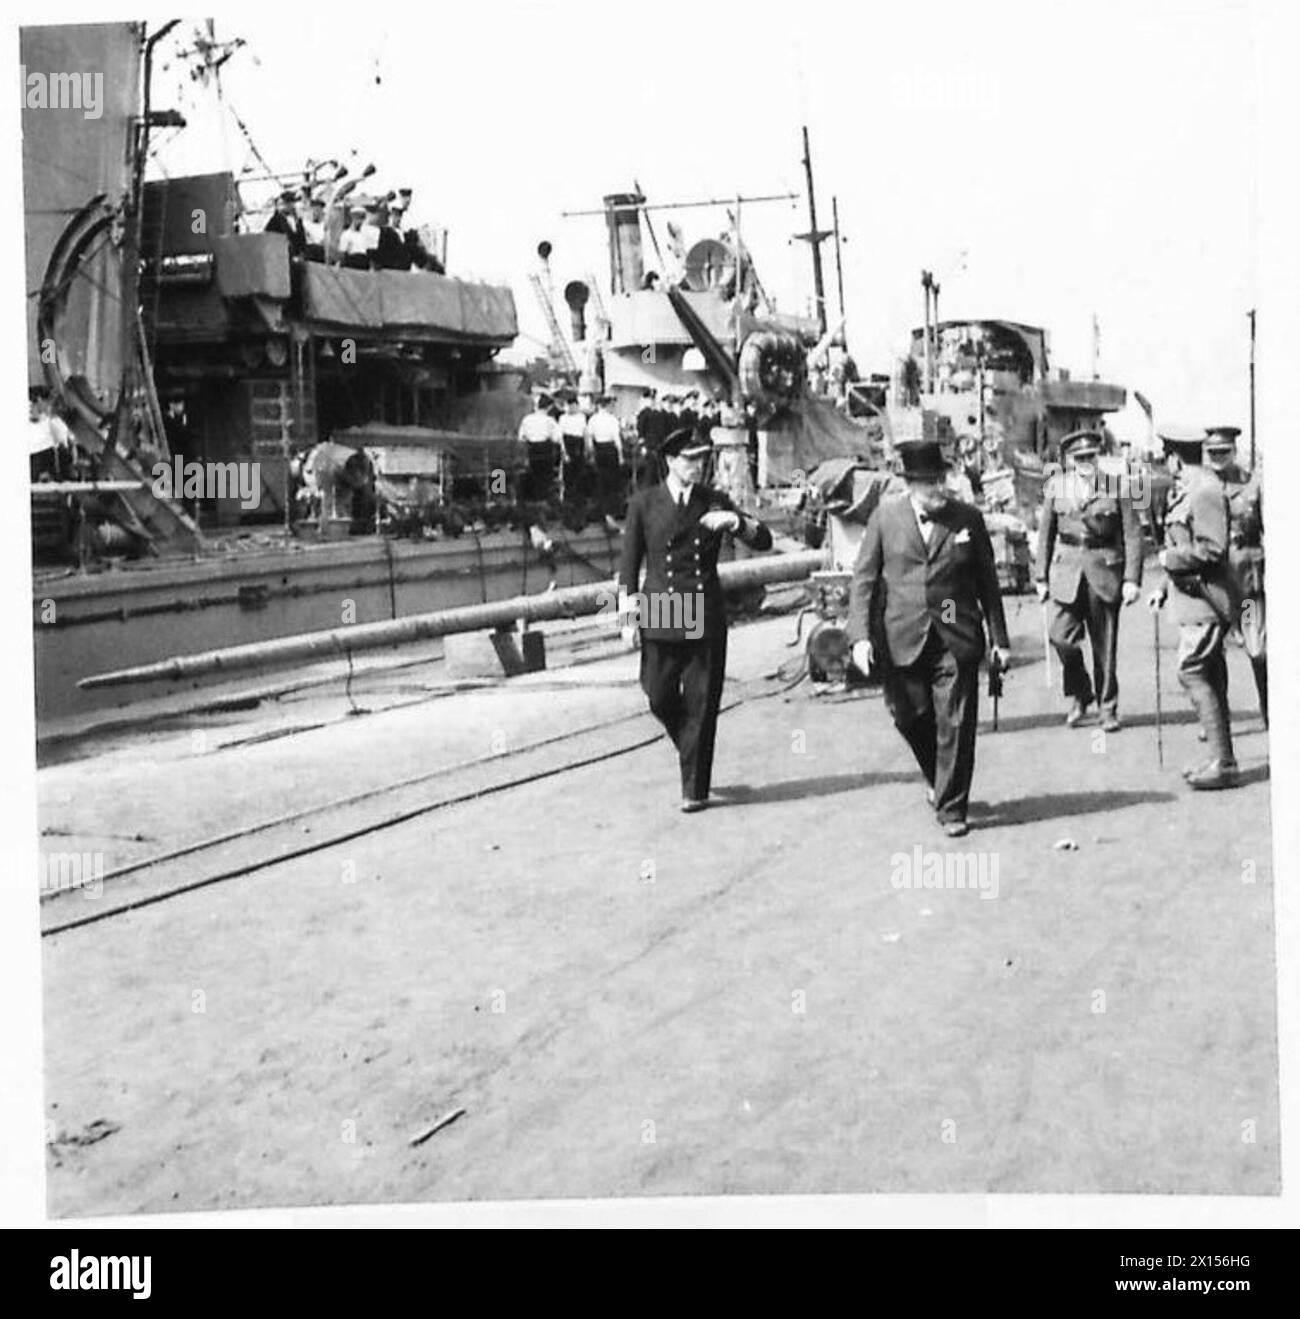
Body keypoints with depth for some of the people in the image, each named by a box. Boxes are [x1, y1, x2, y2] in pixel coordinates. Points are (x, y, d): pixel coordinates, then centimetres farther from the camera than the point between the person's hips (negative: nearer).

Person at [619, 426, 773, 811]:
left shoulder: (715, 502, 8)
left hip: (706, 618, 0)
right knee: (660, 698, 2)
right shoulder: (644, 504, 4)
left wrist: (734, 521, -12)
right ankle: (688, 747, 34)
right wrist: (626, 600, -6)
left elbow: (763, 540, 6)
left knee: (701, 704, -1)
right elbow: (630, 558, 7)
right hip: (660, 616, 0)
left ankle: (695, 789, 8)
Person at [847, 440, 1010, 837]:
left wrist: (1000, 639, 9)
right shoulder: (886, 515, 0)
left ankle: (951, 807, 11)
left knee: (955, 725, -2)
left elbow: (987, 581, 9)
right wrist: (860, 635, -10)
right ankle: (938, 781, 37)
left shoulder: (968, 518, 2)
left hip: (956, 640, 0)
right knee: (910, 719, 9)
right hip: (902, 640, 1)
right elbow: (863, 578, 0)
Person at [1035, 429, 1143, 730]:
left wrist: (1132, 579, -7)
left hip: (1105, 571, -1)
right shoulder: (1056, 486, 6)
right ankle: (1079, 694, 14)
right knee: (1062, 637, -11)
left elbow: (1132, 535, -1)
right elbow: (1046, 534, 11)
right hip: (1067, 569, 1)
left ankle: (1108, 708, 18)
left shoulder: (1118, 487, 0)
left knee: (1105, 645, 3)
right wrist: (1041, 576, 8)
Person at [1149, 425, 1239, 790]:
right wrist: (1166, 588, 17)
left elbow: (1210, 550, -22)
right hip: (1192, 597, 10)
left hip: (1205, 598, -10)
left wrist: (1169, 558, -11)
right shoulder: (1182, 490, 14)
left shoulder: (1205, 491, -17)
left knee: (1192, 673, -13)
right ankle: (1221, 759, 19)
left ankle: (1223, 763, -12)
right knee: (1210, 677, 13)